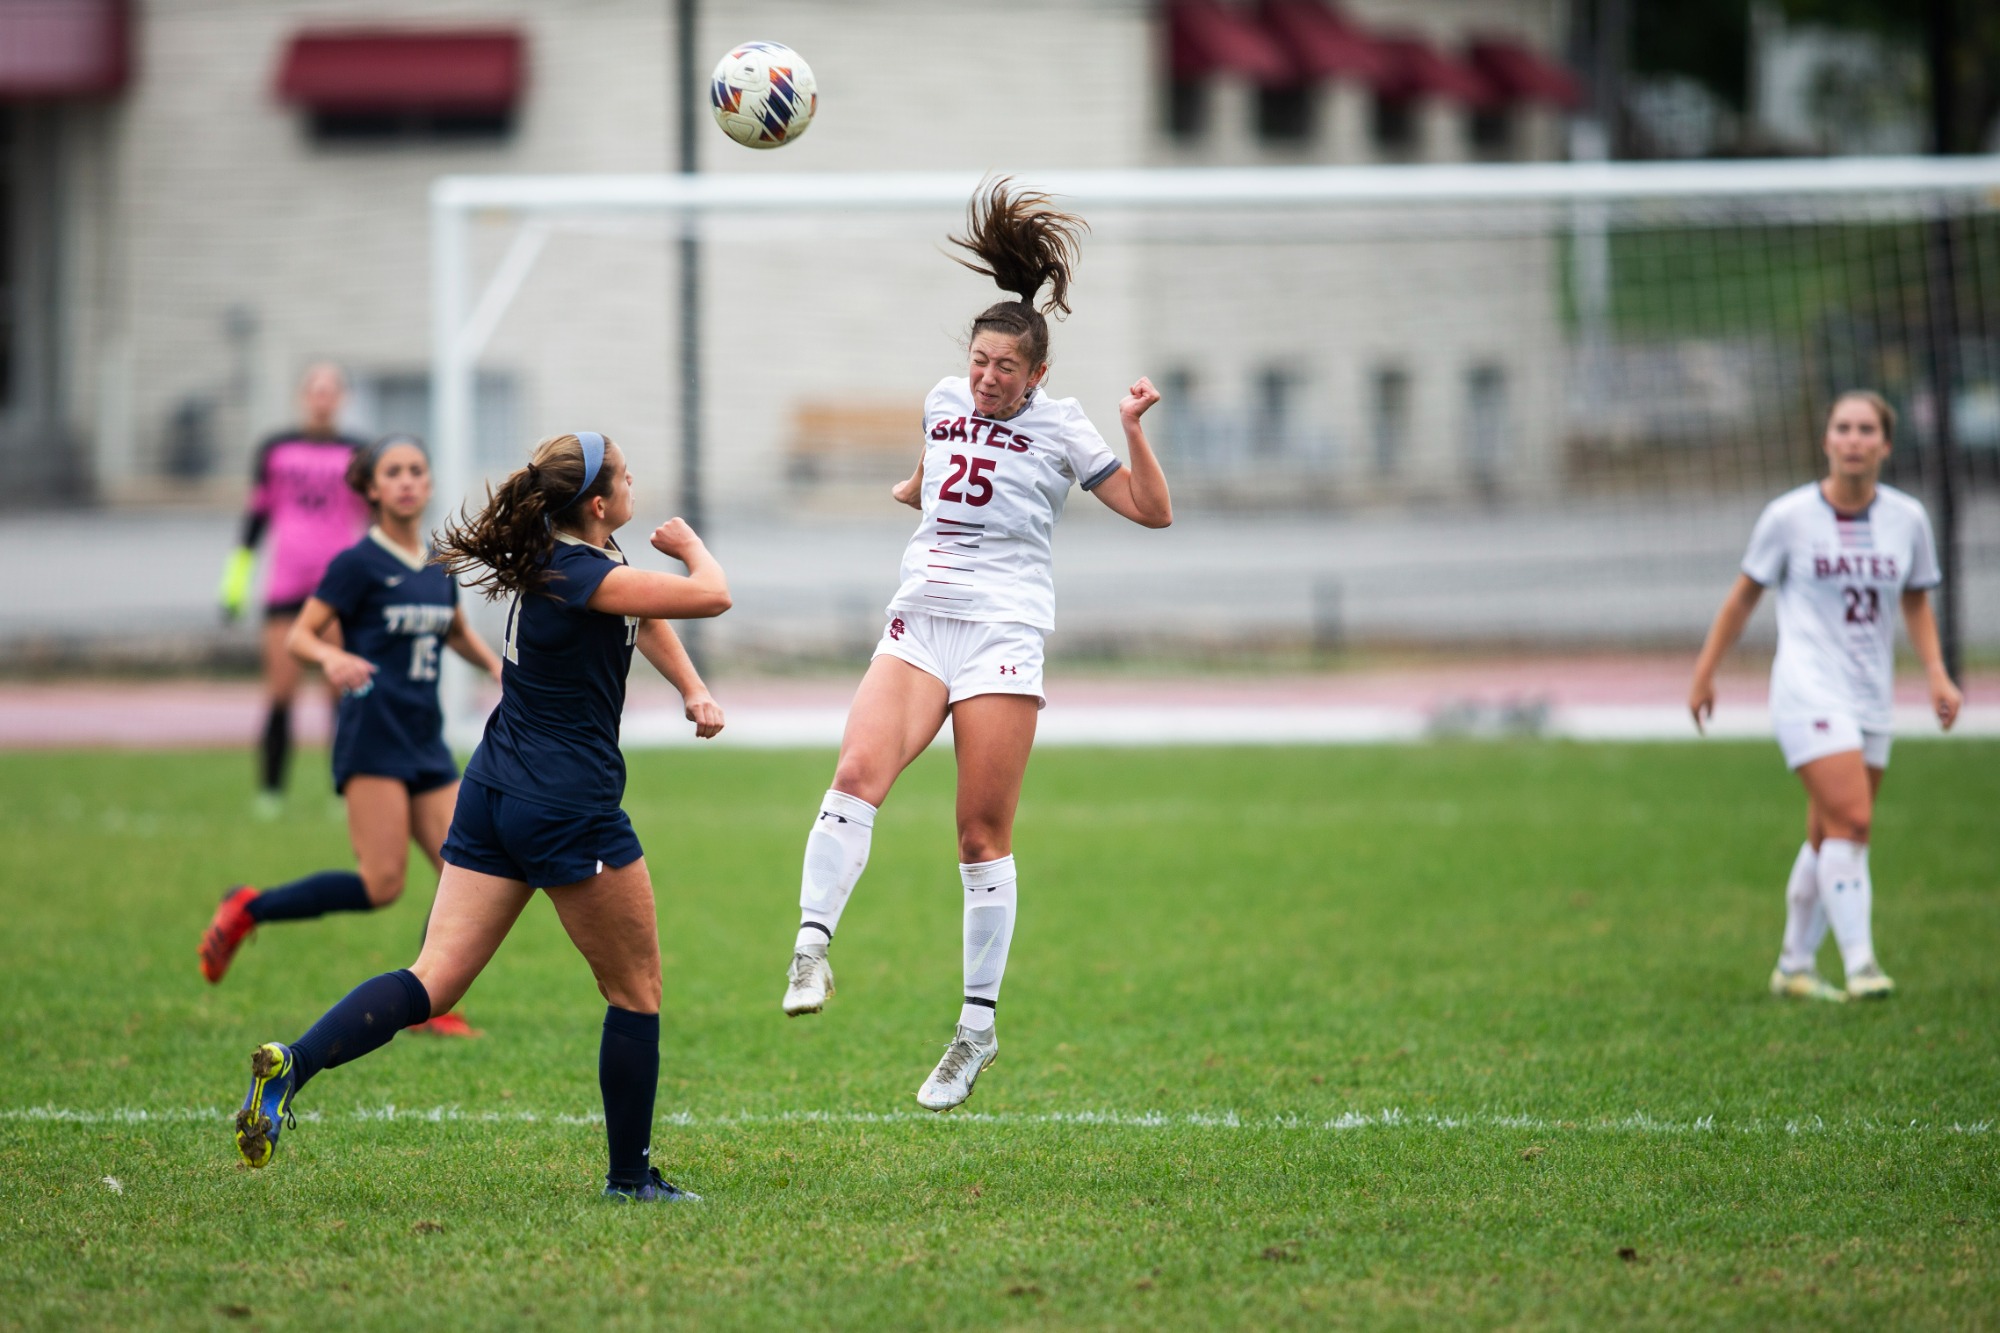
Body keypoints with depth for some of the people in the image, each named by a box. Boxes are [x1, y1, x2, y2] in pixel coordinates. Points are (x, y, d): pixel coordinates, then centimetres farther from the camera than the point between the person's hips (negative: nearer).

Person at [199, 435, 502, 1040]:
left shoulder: (438, 567, 13)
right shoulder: (359, 564, -5)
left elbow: (458, 634, 31)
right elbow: (299, 635, -6)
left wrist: (495, 665, 12)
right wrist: (332, 657, -27)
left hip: (427, 741, 7)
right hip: (374, 734, -7)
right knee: (383, 884, -15)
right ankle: (248, 910, 2)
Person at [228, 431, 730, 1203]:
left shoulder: (553, 558, 11)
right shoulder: (582, 577, -17)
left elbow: (647, 613, 28)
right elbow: (712, 596, -18)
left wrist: (693, 690, 16)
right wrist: (691, 546, 3)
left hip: (493, 795, 9)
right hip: (570, 811, -9)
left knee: (436, 980, 0)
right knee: (636, 993, 8)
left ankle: (295, 1062, -20)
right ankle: (629, 1174, 14)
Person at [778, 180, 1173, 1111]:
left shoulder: (1059, 428, 1)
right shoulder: (945, 402, 15)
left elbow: (1154, 512, -2)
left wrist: (1135, 431, -13)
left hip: (1004, 630, -4)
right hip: (919, 617, 4)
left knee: (983, 835, -3)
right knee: (858, 772, -23)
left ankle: (978, 1027, 4)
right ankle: (812, 946, -27)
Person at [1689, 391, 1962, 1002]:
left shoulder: (1908, 519, 4)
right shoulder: (1789, 516, -6)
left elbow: (1916, 606, 16)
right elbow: (1743, 596, 6)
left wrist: (1937, 675, 3)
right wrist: (1704, 674, 9)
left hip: (1871, 698, 4)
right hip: (1808, 692, -4)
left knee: (1829, 838, 8)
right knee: (1850, 820, -19)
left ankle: (1795, 968, 20)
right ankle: (1859, 964, -21)